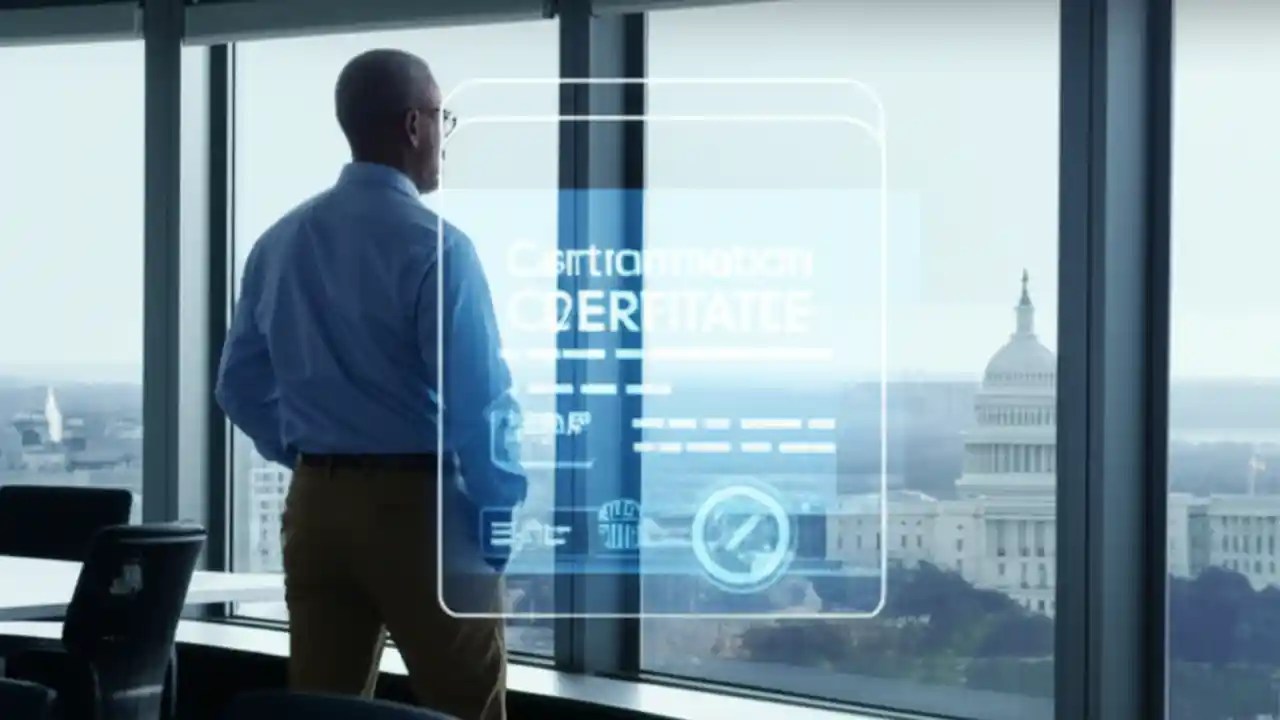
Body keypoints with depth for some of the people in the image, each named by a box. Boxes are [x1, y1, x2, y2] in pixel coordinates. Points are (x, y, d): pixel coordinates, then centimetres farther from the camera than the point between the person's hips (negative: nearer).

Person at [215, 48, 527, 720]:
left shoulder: (280, 243, 7)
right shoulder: (434, 247, -13)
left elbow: (241, 388, 13)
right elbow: (478, 403, -15)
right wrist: (506, 515, -3)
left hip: (314, 504, 6)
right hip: (421, 506, -6)